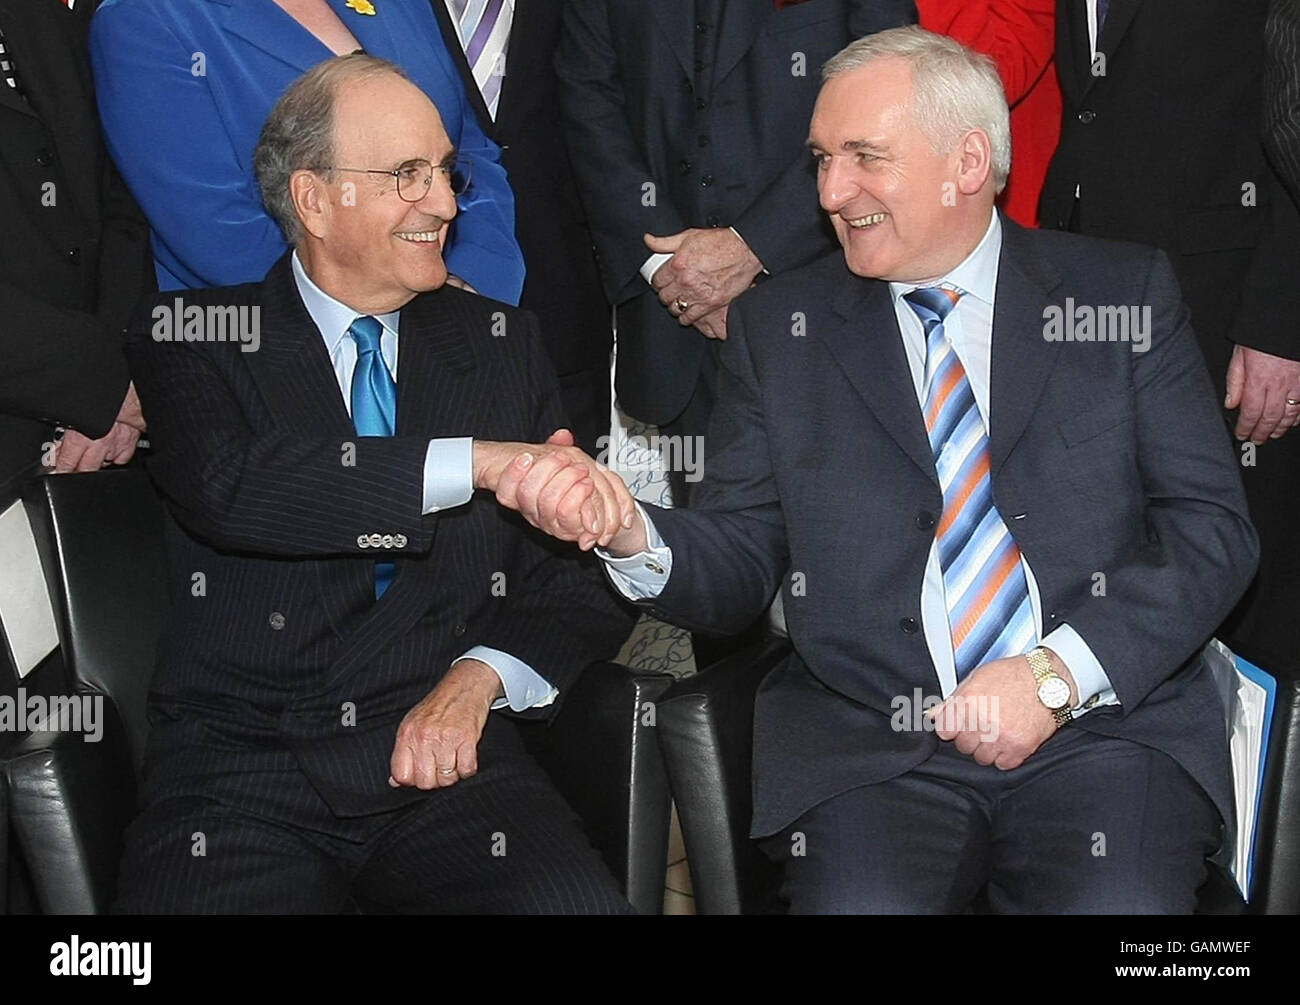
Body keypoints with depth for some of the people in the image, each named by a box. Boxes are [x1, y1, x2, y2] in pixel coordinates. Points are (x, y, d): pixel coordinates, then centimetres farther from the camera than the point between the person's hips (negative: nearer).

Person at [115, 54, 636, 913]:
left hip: (446, 749, 3)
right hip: (240, 766, -2)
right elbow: (226, 489, -18)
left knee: (576, 900, -26)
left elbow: (582, 570, 11)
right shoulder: (195, 339, 4)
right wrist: (479, 464, -22)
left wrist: (482, 677, -8)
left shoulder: (502, 344, 14)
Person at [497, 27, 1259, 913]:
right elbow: (741, 564, 8)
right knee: (859, 901, -28)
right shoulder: (776, 327, 11)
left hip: (1106, 724, 0)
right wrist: (631, 536, -15)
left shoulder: (1127, 291, 8)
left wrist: (1058, 674, -11)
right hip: (868, 742, 1)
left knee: (1117, 903, -28)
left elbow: (1213, 527, 3)